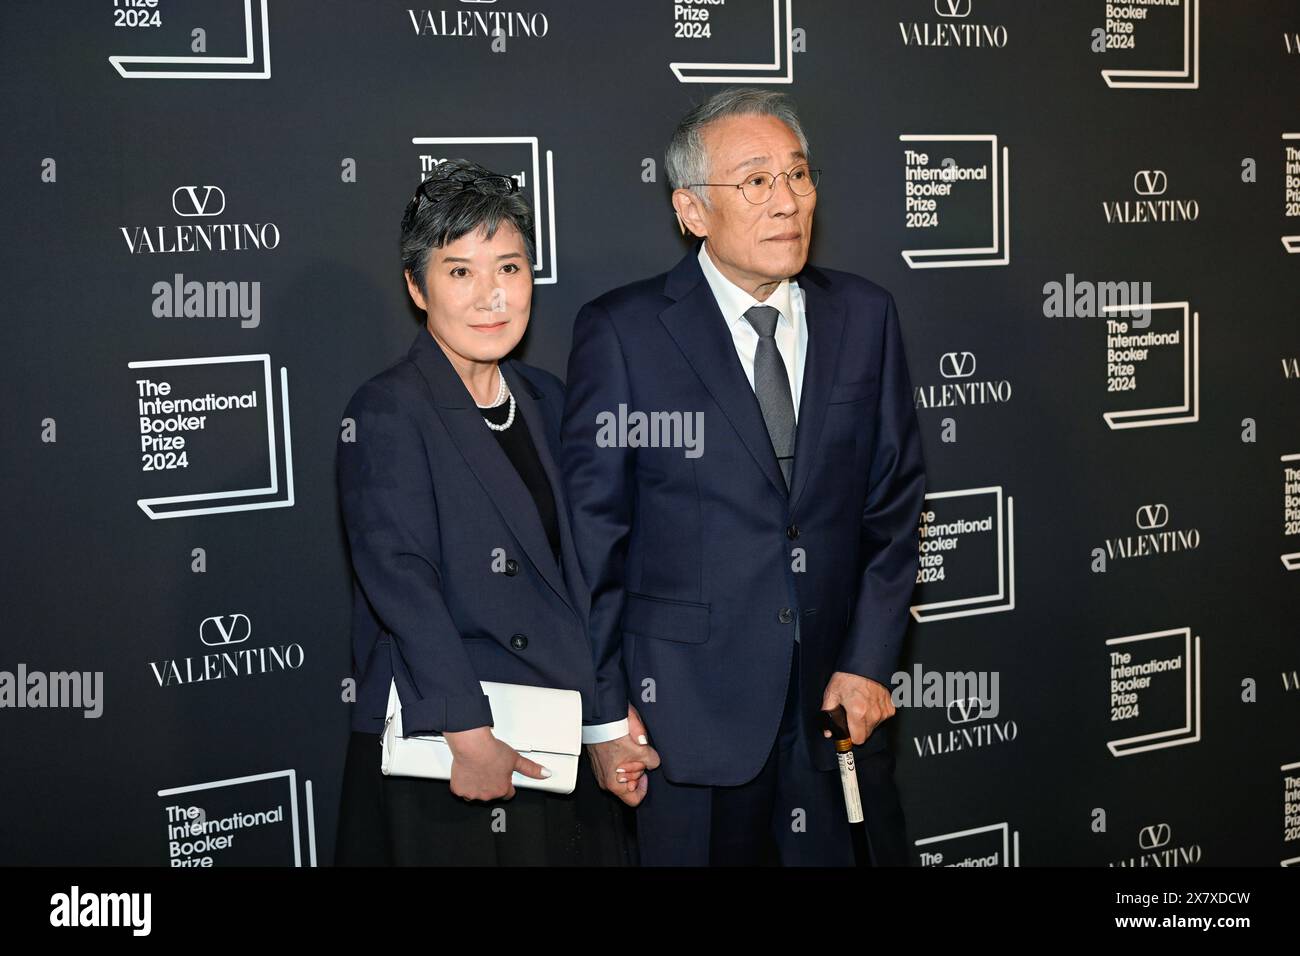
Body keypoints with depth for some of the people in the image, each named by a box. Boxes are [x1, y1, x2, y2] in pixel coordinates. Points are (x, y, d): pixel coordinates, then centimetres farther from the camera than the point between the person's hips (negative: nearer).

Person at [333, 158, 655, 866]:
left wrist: (610, 722, 8)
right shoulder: (386, 411, -10)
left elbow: (577, 569, 13)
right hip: (440, 760, -6)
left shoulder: (545, 401, 11)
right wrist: (470, 735, -24)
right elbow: (400, 581, -19)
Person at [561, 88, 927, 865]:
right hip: (690, 714, -3)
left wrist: (869, 662, -1)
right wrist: (606, 711, -5)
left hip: (840, 701, 3)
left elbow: (895, 501, 7)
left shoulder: (865, 316, 4)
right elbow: (592, 533, -5)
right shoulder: (622, 332, -7)